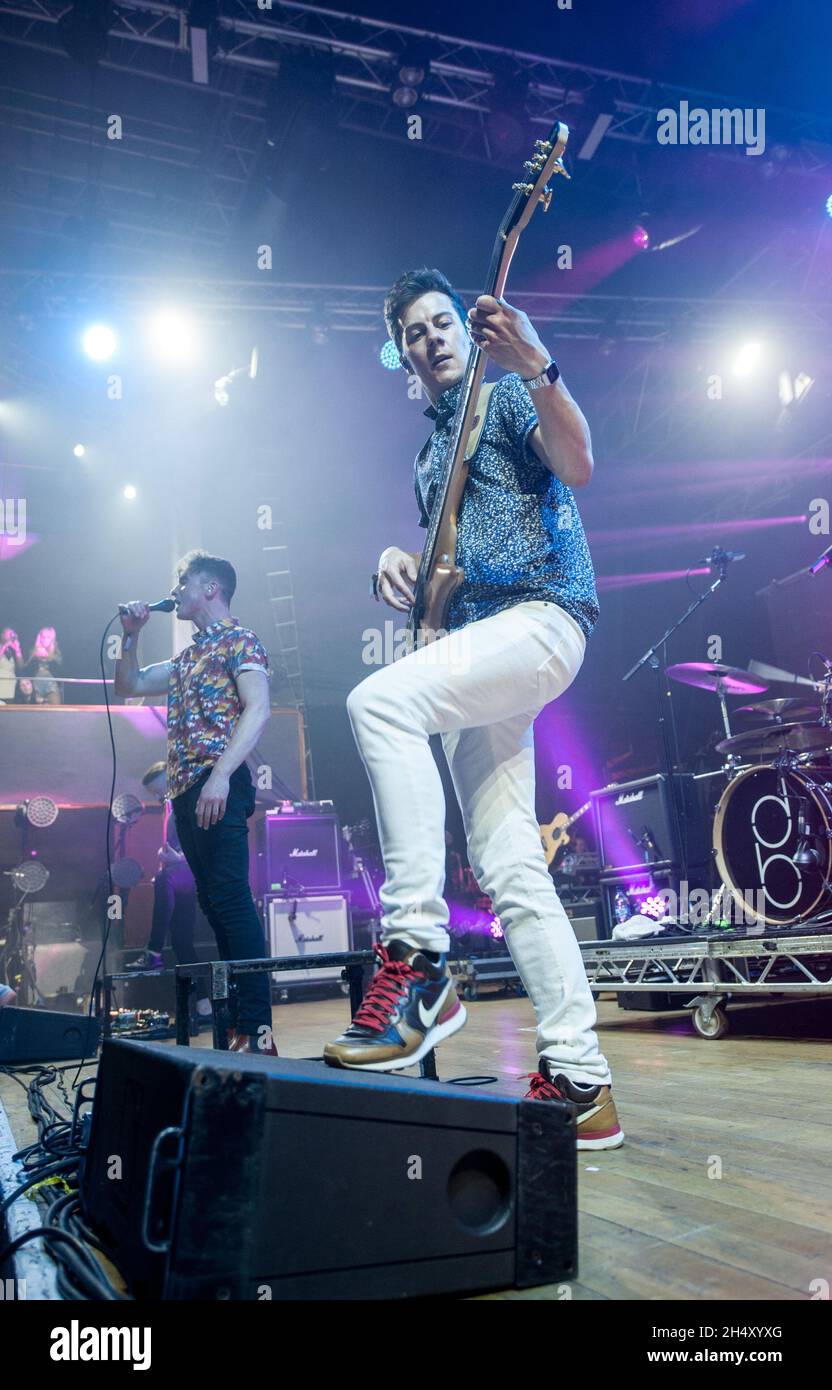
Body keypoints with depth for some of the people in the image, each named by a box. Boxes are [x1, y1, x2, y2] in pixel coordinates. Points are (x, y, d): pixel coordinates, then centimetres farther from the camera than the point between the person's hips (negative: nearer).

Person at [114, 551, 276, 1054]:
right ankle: (236, 1019, 14)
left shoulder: (239, 641, -2)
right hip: (185, 788, 9)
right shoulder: (189, 656, 24)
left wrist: (220, 776, -26)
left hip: (219, 787, -9)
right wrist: (131, 634, 18)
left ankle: (256, 1030, -15)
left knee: (231, 899, -14)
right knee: (214, 901, 9)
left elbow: (258, 709, -16)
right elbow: (129, 685, 33)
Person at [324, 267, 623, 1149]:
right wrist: (398, 567, 11)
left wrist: (534, 366, -25)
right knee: (508, 865, -2)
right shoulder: (428, 451, 29)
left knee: (378, 700, -33)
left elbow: (578, 465, -12)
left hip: (538, 615, -8)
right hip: (476, 650, 8)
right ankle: (580, 1080, 3)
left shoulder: (508, 394, 8)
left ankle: (417, 955, -28)